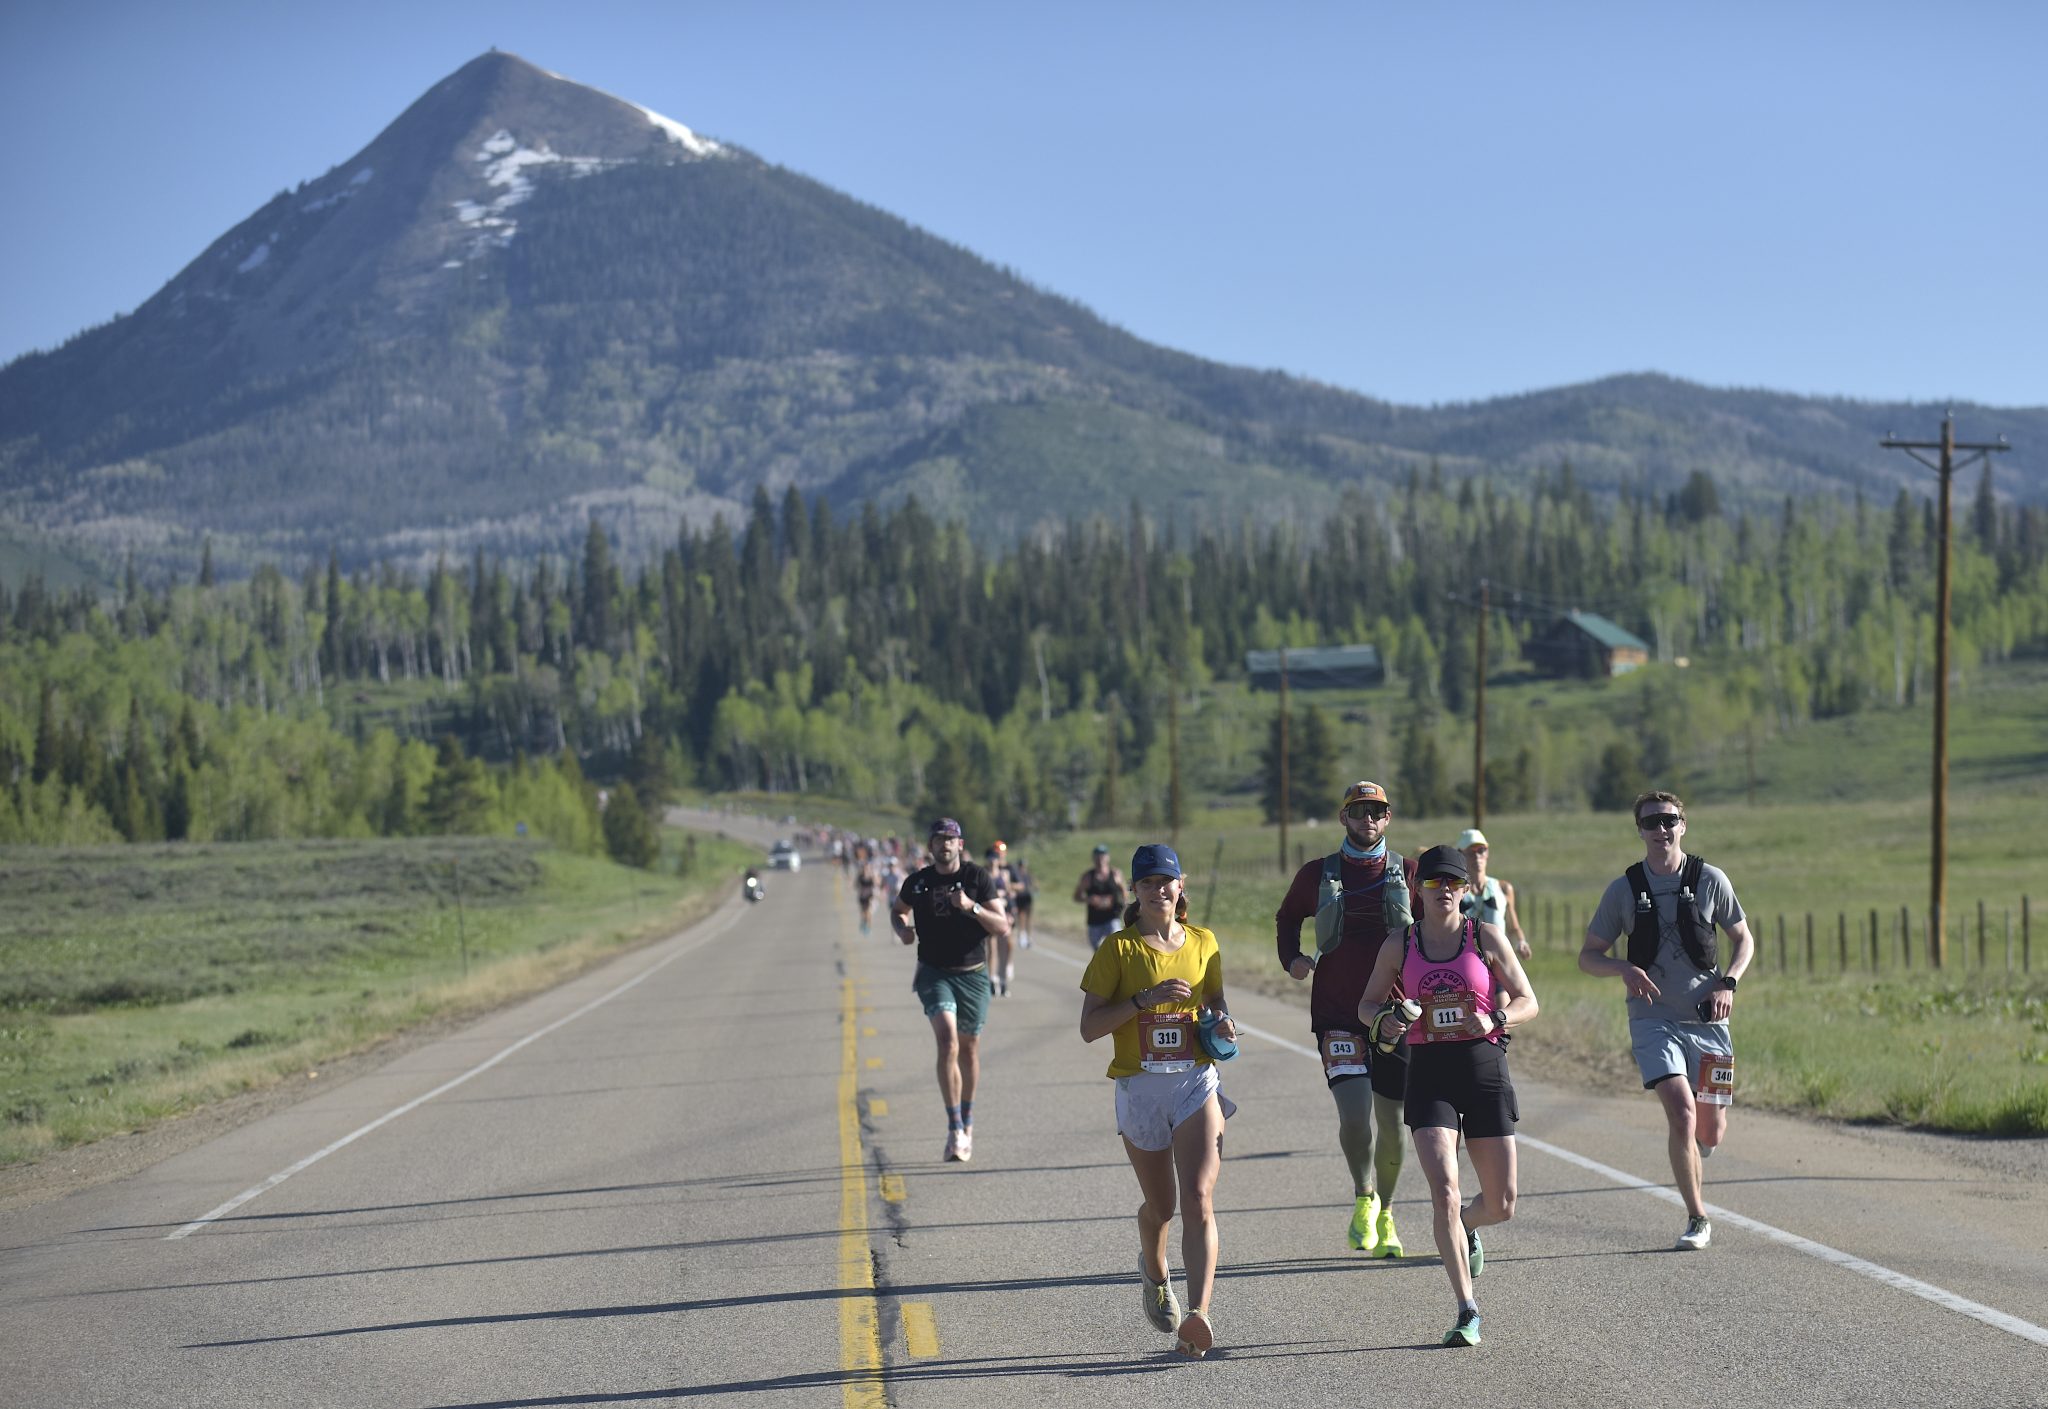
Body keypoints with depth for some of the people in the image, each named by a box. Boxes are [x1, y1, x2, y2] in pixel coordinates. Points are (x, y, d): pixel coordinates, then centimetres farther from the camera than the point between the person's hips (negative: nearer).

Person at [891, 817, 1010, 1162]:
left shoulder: (977, 878, -4)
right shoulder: (918, 881, 1)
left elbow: (1002, 927, -7)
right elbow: (898, 910, 22)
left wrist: (972, 908, -23)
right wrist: (902, 929, -1)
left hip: (973, 974, 1)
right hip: (934, 973, -1)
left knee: (969, 1049, 11)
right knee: (947, 1040, -19)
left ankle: (966, 1120, 33)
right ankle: (955, 1128, -20)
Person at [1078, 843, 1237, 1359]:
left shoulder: (1203, 944, 7)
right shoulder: (1118, 948, -2)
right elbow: (1089, 1027, -5)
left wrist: (1221, 1023, 0)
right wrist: (1144, 999, -17)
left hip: (1196, 1084, 1)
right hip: (1140, 1088, -1)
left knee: (1198, 1200, -16)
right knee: (1160, 1205, 13)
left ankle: (1197, 1316, -25)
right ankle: (1154, 1272, 48)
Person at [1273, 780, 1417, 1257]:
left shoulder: (1408, 874, 4)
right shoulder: (1317, 875, 5)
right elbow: (1286, 918, 22)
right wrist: (1292, 957, 4)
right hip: (1337, 1014, -1)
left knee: (1390, 1120, 7)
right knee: (1354, 1114, -17)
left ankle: (1384, 1215, 28)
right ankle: (1363, 1199, 9)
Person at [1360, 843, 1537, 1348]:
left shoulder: (1486, 938, 2)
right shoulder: (1399, 946, 4)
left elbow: (1527, 1002, 5)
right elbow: (1367, 1004, 15)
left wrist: (1496, 1019, -16)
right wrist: (1385, 1018, -9)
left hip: (1484, 1067, 1)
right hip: (1428, 1073, 0)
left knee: (1502, 1205, 5)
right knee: (1444, 1194, -16)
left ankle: (1465, 1229, 42)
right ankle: (1467, 1311, -8)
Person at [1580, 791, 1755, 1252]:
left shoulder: (1710, 879, 1)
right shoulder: (1623, 890, 1)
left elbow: (1743, 940, 12)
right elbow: (1588, 955, 7)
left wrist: (1727, 983, -6)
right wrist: (1624, 969, -14)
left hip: (1707, 1019, 1)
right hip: (1653, 1020, -1)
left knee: (1710, 1135, 3)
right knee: (1681, 1112, -21)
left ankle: (1687, 1156, 41)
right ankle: (1697, 1219, -8)